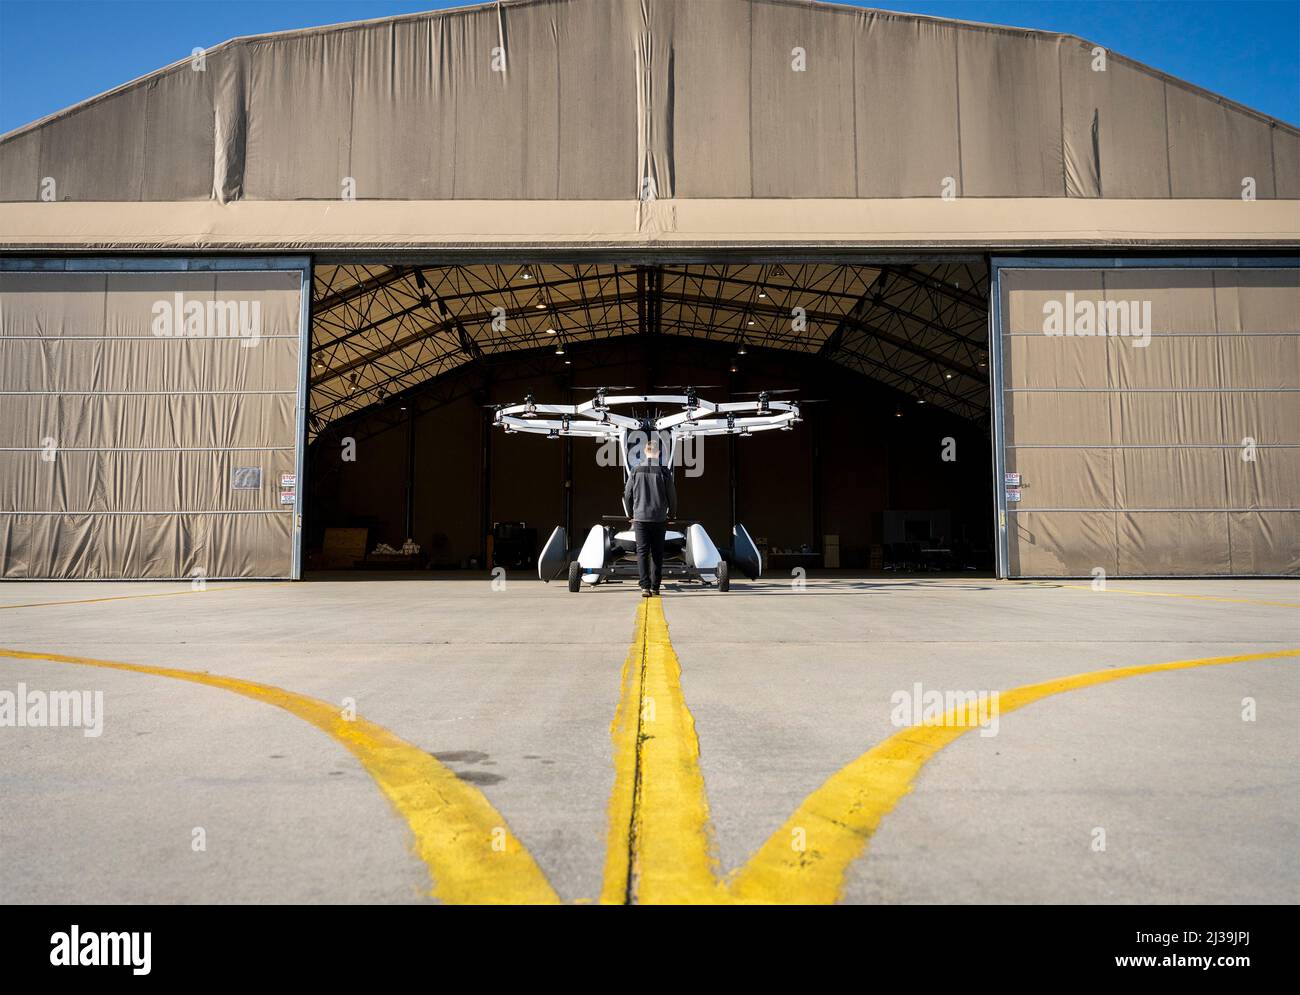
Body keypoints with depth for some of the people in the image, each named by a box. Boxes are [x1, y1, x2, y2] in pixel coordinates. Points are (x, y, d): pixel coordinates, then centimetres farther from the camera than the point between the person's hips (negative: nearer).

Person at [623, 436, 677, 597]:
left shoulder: (636, 470, -1)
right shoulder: (664, 471, -5)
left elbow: (627, 495, 4)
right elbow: (671, 495, 0)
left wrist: (631, 513, 19)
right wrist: (671, 513, 17)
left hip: (640, 518, 0)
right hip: (659, 519, 0)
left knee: (642, 552, 2)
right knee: (657, 554, 9)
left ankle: (645, 586, -9)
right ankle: (655, 587, 13)